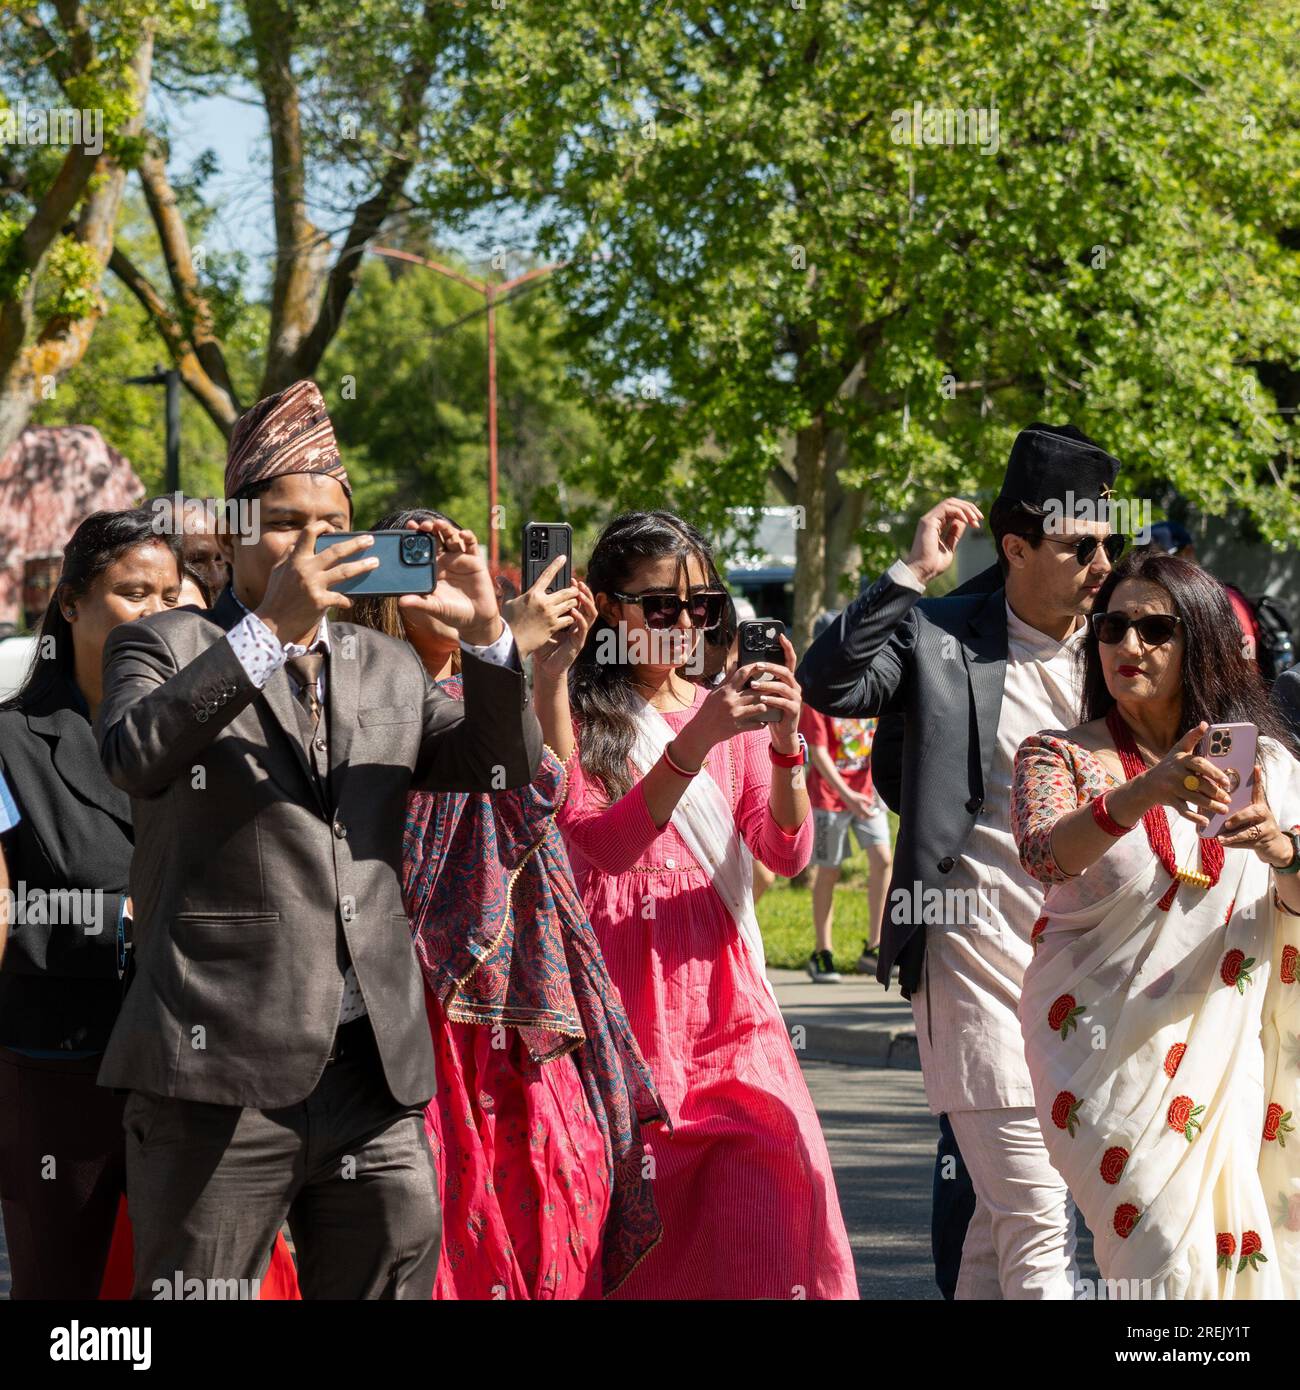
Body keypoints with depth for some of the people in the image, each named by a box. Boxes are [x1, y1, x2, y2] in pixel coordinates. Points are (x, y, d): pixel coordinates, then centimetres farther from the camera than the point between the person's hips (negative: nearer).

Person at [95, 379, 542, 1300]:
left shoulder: (390, 670, 20)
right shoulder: (168, 647, 5)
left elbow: (507, 765, 12)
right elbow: (134, 755, -15)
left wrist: (485, 629, -4)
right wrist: (272, 627, -22)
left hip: (379, 1081, 5)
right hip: (223, 1078, -5)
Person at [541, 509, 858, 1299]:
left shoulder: (728, 710, 14)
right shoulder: (577, 711, 2)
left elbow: (789, 854, 3)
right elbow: (602, 843, -14)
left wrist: (785, 745, -14)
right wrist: (699, 740, -24)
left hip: (726, 1003, 3)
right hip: (623, 1002, -3)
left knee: (777, 1207, -12)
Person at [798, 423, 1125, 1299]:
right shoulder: (943, 637, -1)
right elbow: (829, 684, -15)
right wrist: (913, 572, -16)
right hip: (978, 960, -5)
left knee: (1007, 1218, 14)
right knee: (1041, 1228, -10)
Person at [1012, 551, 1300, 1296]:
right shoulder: (1062, 755, 1)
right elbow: (1044, 855, -19)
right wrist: (1146, 794, -36)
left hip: (1225, 1048, 3)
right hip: (1110, 1048, -3)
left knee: (1240, 1246, 1)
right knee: (1173, 1259, -15)